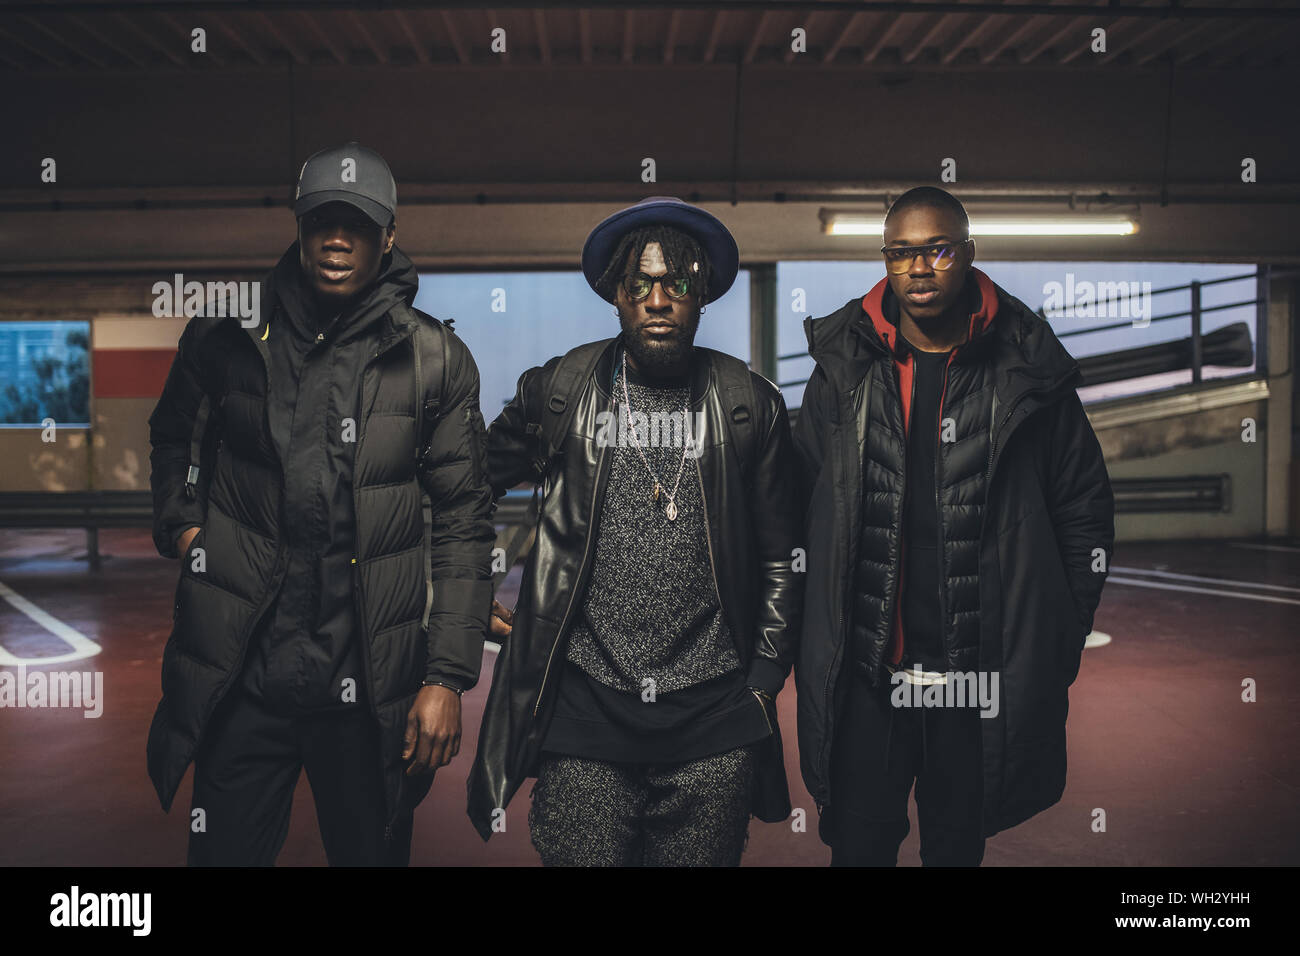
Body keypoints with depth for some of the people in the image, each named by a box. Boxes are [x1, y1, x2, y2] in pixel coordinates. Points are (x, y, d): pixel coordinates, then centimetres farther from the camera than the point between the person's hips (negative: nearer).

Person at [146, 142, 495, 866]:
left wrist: (447, 677, -7)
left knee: (374, 853, 14)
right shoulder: (228, 335, 3)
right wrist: (181, 524, 5)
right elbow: (175, 438, 24)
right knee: (226, 853, 14)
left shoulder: (434, 359, -2)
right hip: (240, 676, 1)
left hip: (371, 687, -1)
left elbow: (464, 522, -3)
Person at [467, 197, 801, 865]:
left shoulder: (751, 405, 4)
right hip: (584, 714, 0)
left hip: (716, 720, 1)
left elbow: (781, 558, 8)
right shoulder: (557, 392, 3)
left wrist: (765, 680, 5)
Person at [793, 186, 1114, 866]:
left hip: (982, 679, 0)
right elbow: (795, 509, 6)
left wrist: (1061, 644, 3)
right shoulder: (843, 371, 1)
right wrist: (807, 630, 3)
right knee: (858, 845, 12)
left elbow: (1084, 511, 5)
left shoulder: (1028, 375, -2)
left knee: (958, 846, 18)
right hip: (864, 673, 1)